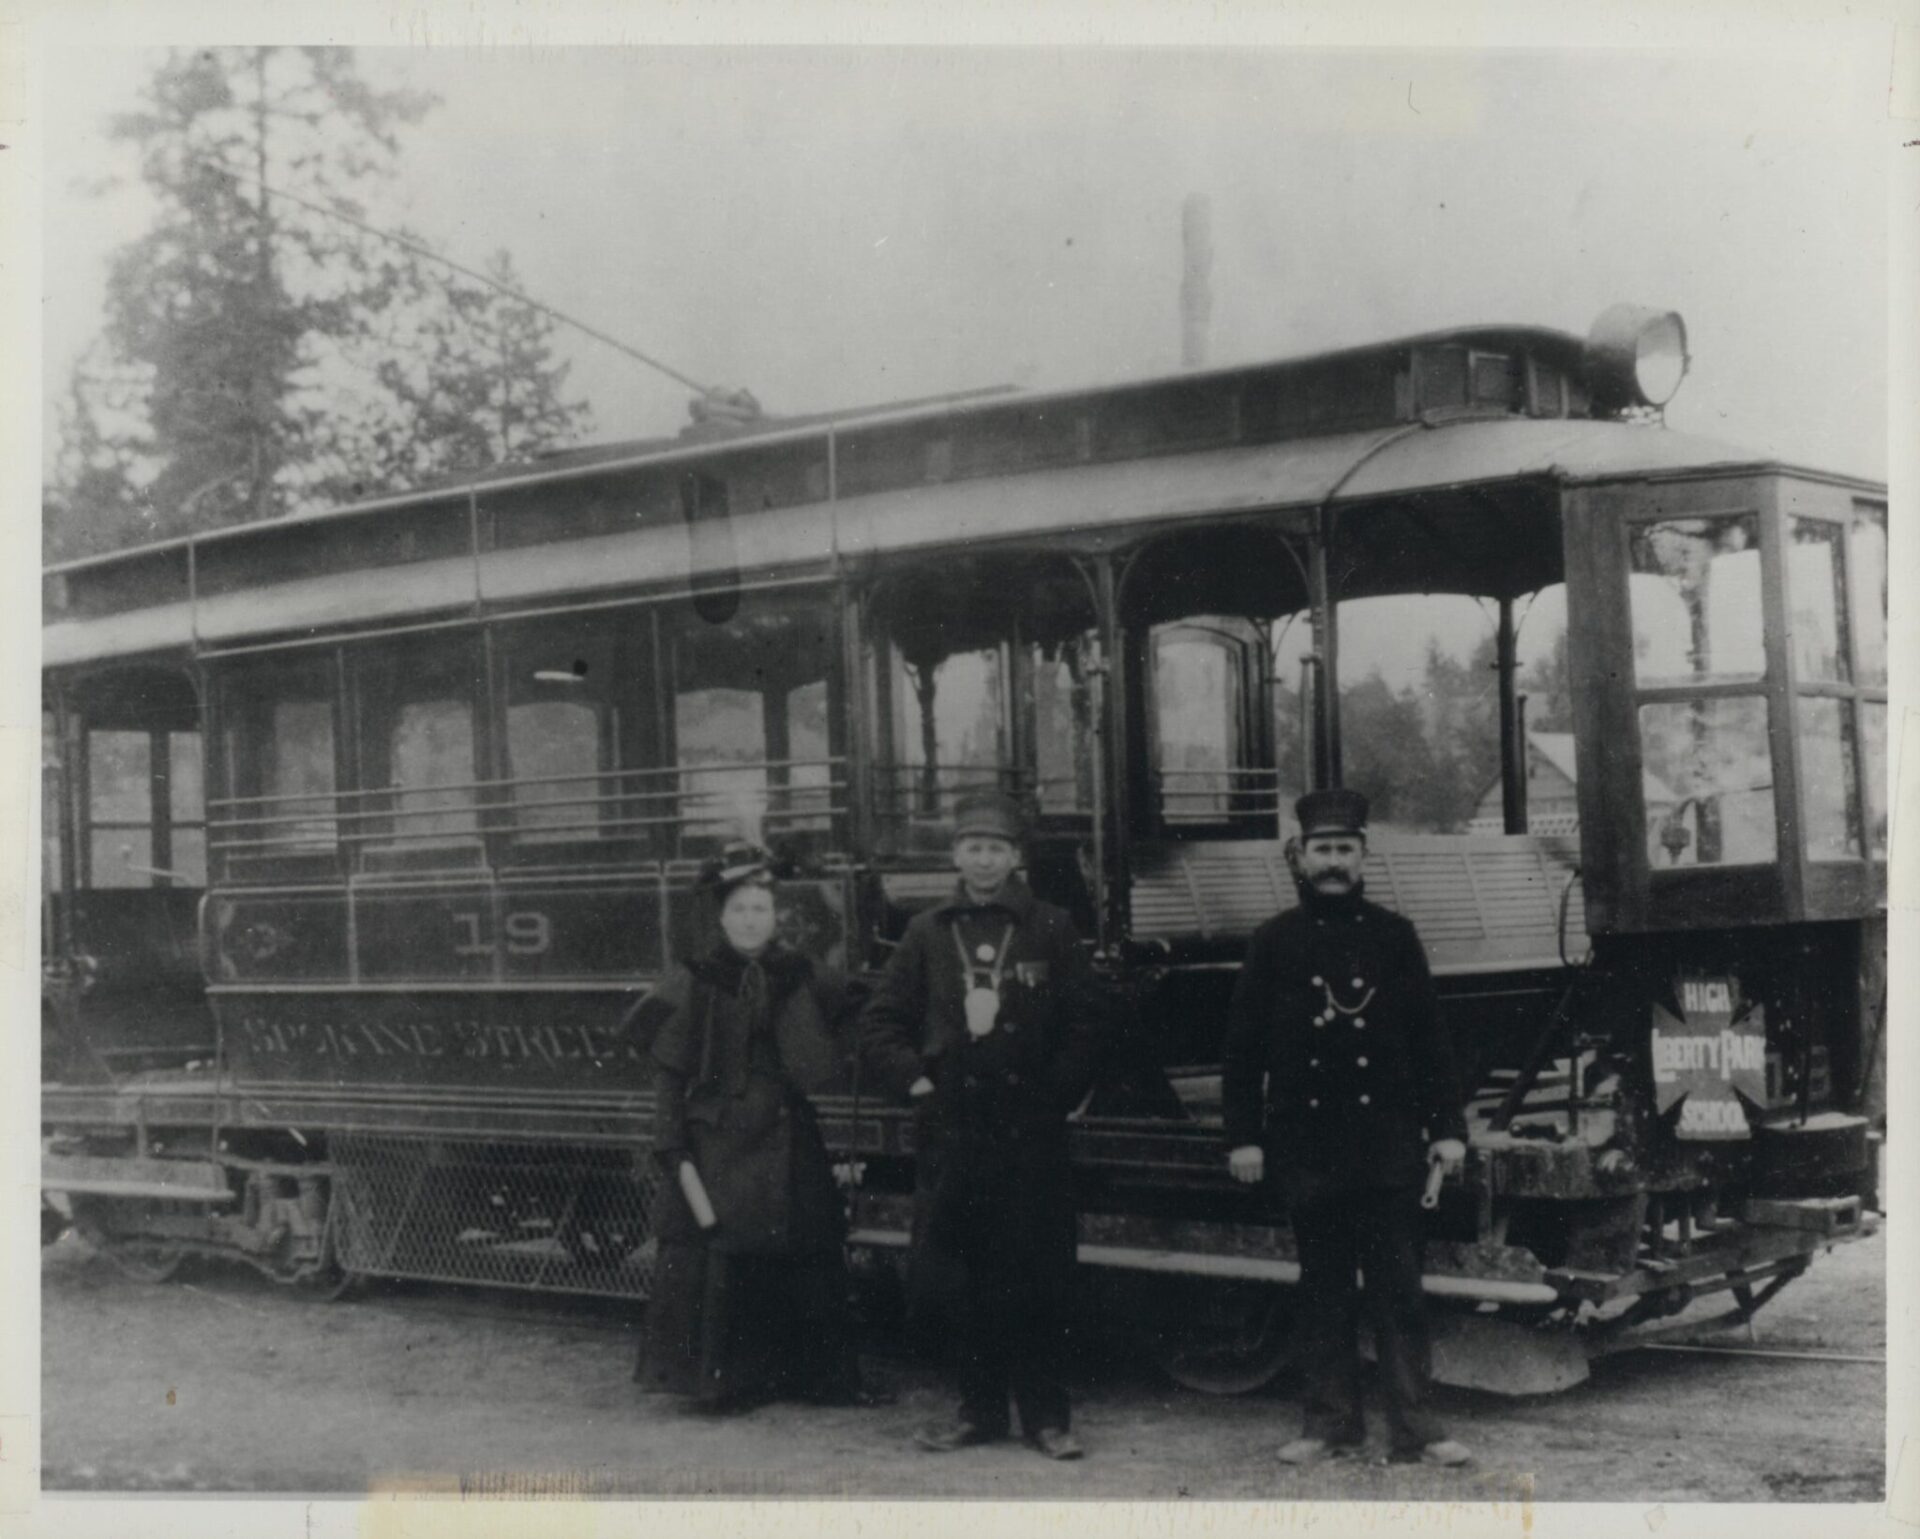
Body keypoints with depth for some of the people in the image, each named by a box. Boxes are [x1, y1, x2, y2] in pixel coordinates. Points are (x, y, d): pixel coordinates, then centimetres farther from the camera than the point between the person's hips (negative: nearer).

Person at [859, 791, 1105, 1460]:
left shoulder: (1050, 930, 4)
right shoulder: (927, 934, 9)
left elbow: (1084, 1026, 4)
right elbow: (880, 1024, 13)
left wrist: (1058, 1095, -3)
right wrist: (912, 1078, 1)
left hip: (1030, 1134, -2)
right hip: (949, 1134, 2)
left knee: (1036, 1279, 0)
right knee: (948, 1280, 4)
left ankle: (1044, 1413, 12)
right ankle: (980, 1408, 18)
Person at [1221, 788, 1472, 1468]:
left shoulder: (1393, 937, 6)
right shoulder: (1273, 942, 4)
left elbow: (1429, 1040, 7)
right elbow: (1243, 1048, 5)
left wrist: (1446, 1126, 1)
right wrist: (1243, 1135, -1)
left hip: (1387, 1142, 0)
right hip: (1306, 1144, 0)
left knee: (1398, 1285, 0)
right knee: (1324, 1288, 8)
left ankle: (1414, 1425, 3)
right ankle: (1331, 1419, 16)